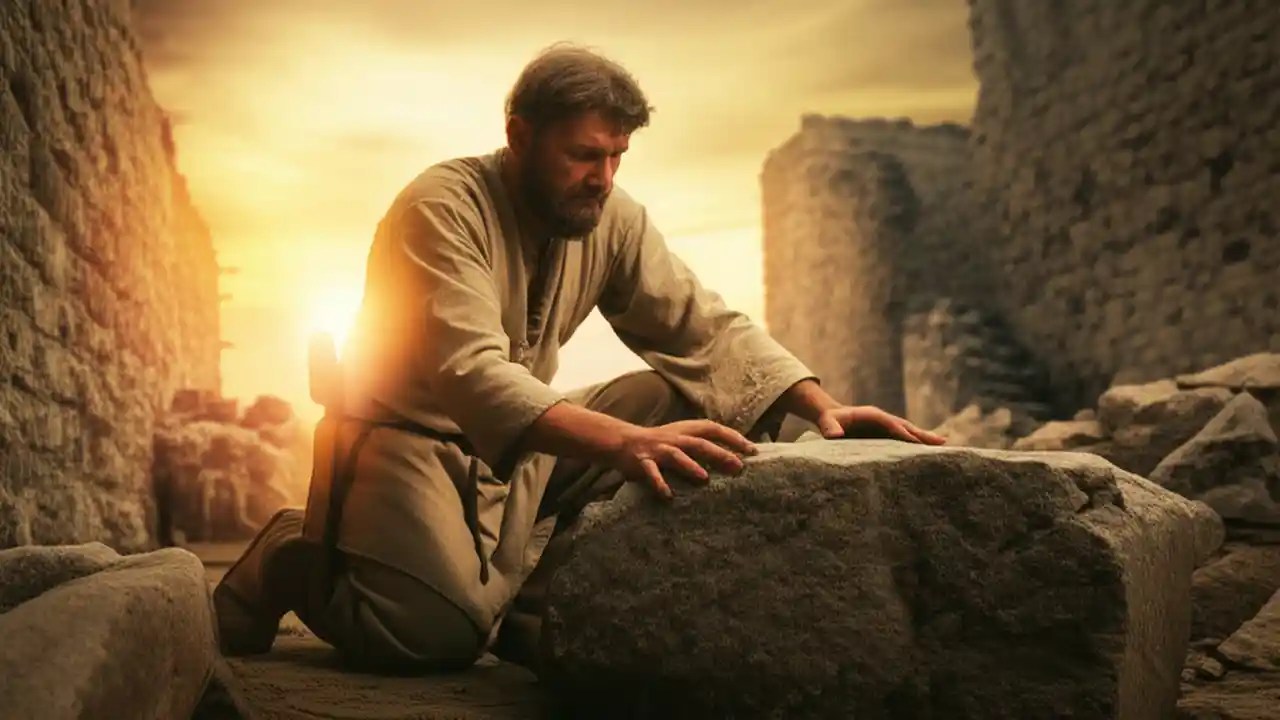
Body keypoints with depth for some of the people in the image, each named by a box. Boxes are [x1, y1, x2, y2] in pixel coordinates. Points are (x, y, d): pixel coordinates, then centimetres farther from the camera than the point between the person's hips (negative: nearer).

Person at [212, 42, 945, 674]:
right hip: (407, 431, -6)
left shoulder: (614, 218, -3)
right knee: (437, 631, -30)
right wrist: (625, 441, -51)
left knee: (688, 404, -10)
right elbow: (468, 374, -36)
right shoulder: (441, 208, -23)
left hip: (521, 441, 7)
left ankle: (531, 590, -5)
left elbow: (705, 329, -5)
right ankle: (295, 557, 2)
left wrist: (819, 403, -24)